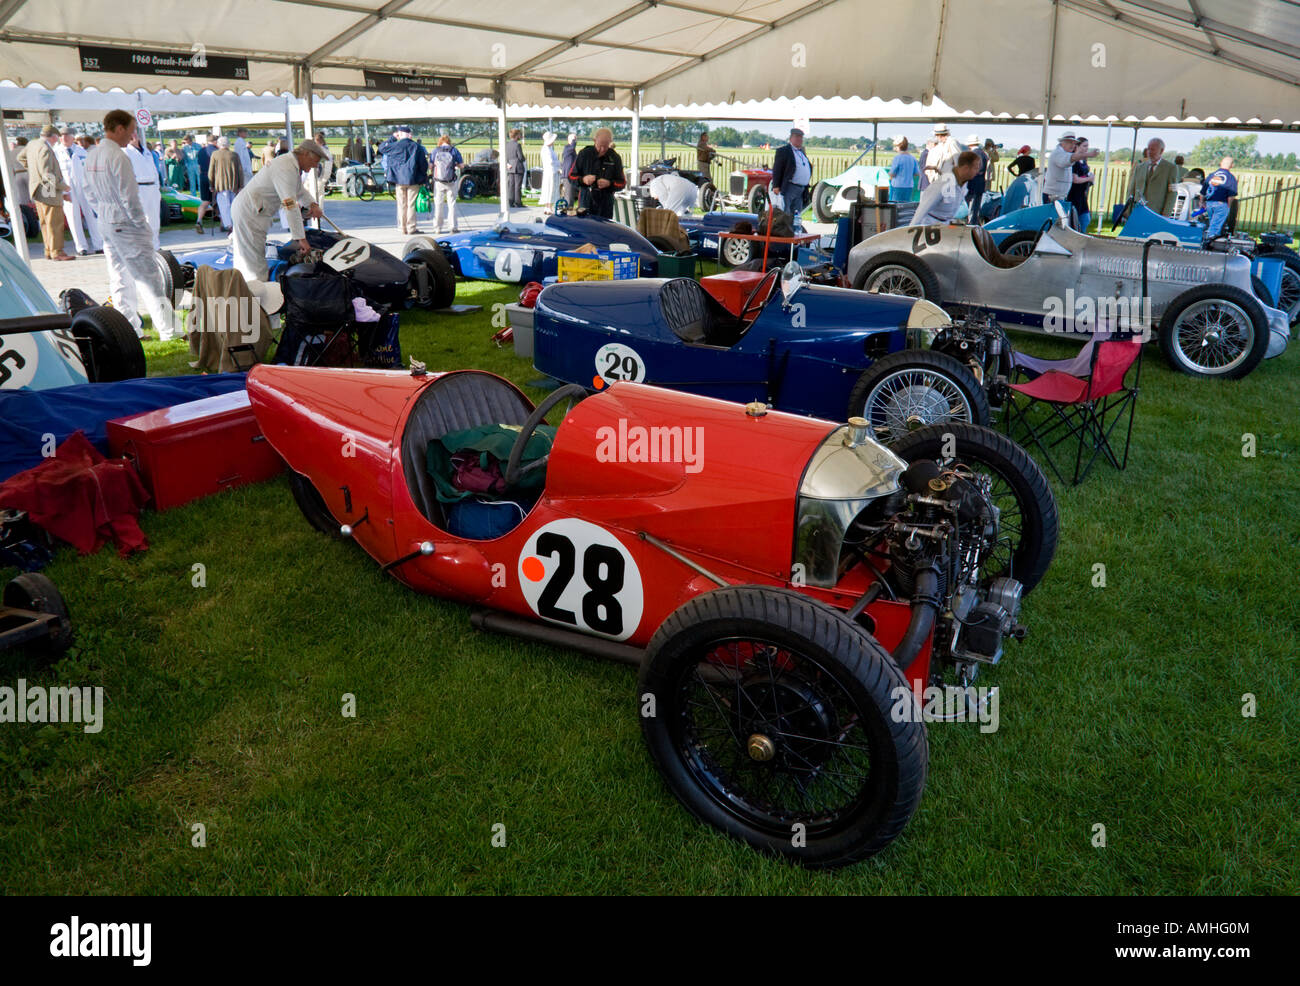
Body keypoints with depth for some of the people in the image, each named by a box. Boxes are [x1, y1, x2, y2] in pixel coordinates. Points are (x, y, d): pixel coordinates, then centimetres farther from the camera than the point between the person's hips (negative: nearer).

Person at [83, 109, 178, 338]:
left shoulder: (91, 155, 9)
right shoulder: (118, 157, -18)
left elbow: (90, 192, 15)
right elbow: (129, 198, -19)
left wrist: (104, 214, 21)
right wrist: (142, 223, -10)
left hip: (106, 224, 9)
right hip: (125, 225, -9)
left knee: (119, 278, 12)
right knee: (148, 278, -5)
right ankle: (169, 332, -4)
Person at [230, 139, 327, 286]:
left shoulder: (292, 165, 9)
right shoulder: (286, 169, -24)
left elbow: (300, 190, 26)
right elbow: (290, 206, -30)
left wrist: (312, 204, 3)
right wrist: (301, 238, -30)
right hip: (249, 214, -11)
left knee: (244, 260, 19)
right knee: (255, 262, -11)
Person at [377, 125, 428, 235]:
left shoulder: (395, 146, -3)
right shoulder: (417, 147, -1)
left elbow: (382, 148, 12)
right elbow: (424, 164, 1)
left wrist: (392, 138, 17)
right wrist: (424, 177, 13)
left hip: (399, 179, 0)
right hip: (413, 180, 0)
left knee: (401, 204, 7)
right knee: (411, 204, 2)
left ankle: (403, 227, 9)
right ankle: (411, 227, 0)